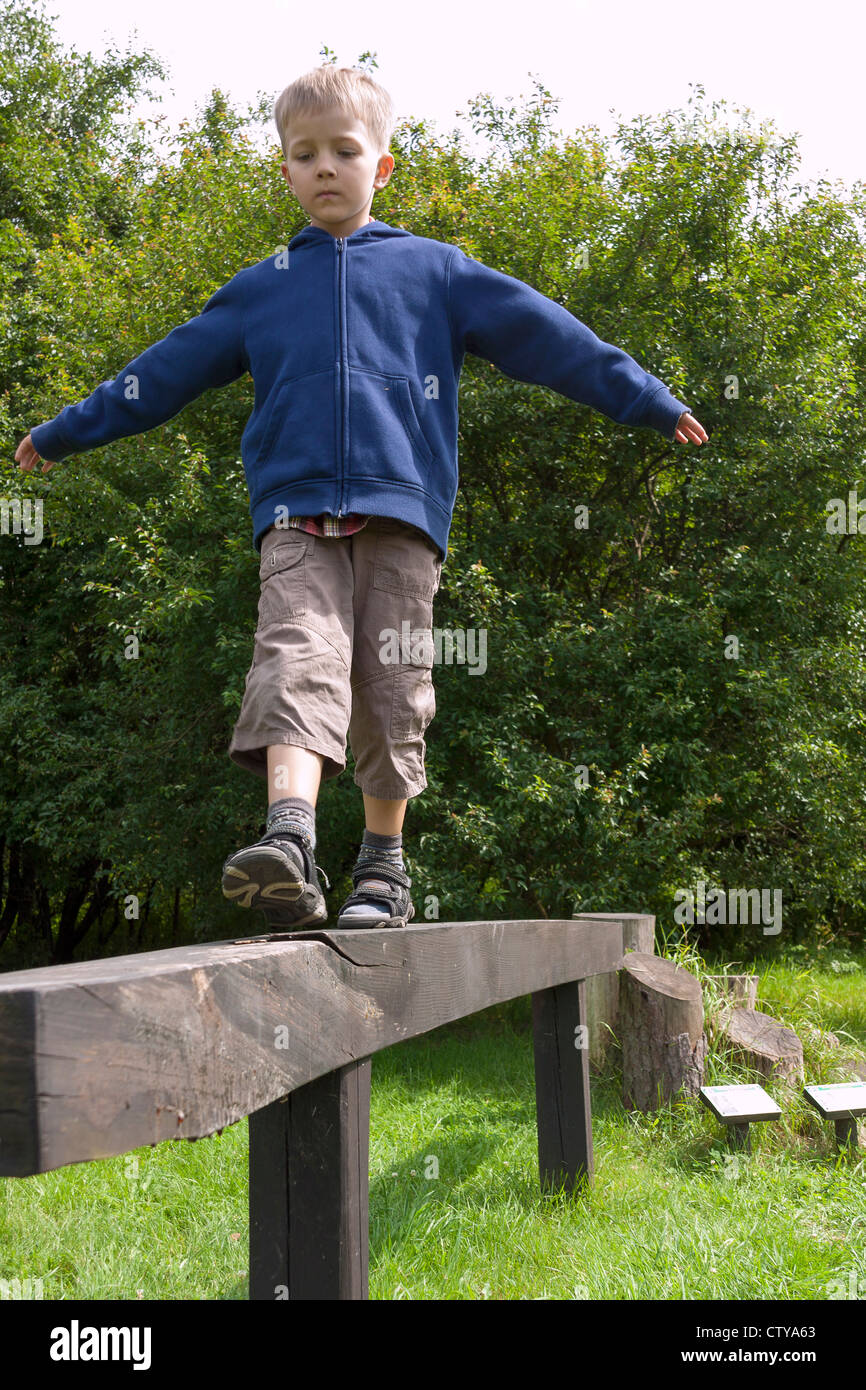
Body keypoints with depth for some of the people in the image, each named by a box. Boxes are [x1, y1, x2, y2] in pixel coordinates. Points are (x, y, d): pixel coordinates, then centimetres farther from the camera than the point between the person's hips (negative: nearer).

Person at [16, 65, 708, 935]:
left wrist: (645, 398, 9)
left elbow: (539, 333, 13)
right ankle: (289, 845, -35)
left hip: (401, 509, 0)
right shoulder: (261, 288, 21)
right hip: (295, 514, 1)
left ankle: (382, 867, 13)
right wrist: (64, 433, 30)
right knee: (298, 661, -20)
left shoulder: (433, 271, 16)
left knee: (392, 691, -1)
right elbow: (167, 371, 26)